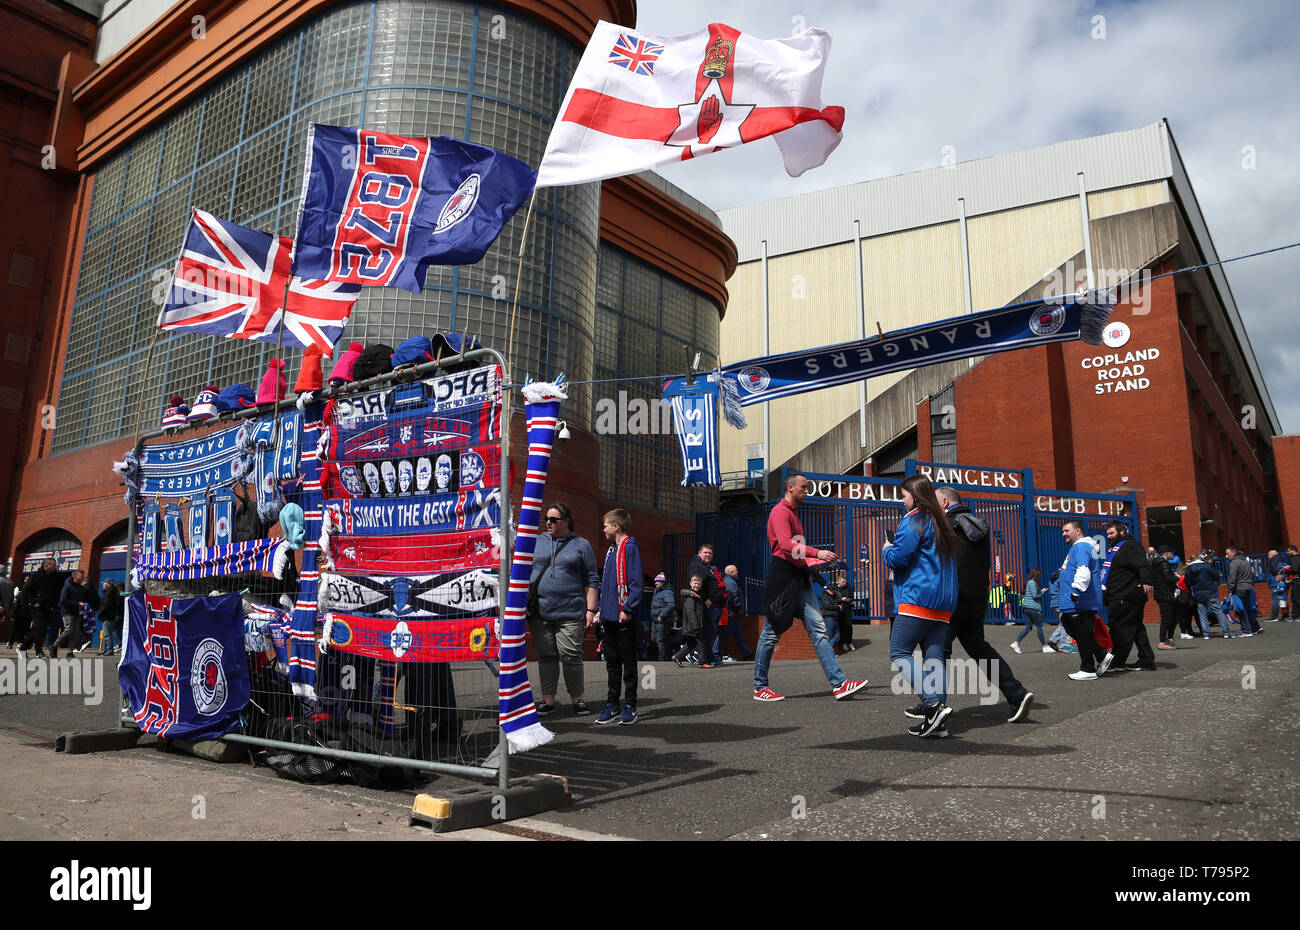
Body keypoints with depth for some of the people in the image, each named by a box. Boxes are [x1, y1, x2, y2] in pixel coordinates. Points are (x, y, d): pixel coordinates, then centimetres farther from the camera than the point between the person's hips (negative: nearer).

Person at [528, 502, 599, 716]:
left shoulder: (581, 545, 7)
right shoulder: (536, 542, 12)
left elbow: (591, 581, 5)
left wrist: (590, 610, -2)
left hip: (570, 613, -2)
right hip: (540, 612, 3)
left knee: (571, 656, -3)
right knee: (546, 657, 6)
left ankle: (577, 699, 11)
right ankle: (548, 700, 14)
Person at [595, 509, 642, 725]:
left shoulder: (630, 547, -9)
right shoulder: (611, 549, 17)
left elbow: (636, 582, -15)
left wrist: (628, 609, -20)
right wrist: (602, 609, 16)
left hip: (625, 618, -8)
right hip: (609, 616, 8)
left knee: (628, 662, 1)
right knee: (612, 662, 12)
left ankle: (630, 706, 9)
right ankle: (612, 705, 19)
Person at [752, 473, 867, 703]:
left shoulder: (792, 513, 23)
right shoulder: (781, 512, -9)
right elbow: (786, 544, -24)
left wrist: (812, 562, 15)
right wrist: (817, 553, -31)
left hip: (799, 577, 9)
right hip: (781, 577, -9)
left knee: (818, 629, 1)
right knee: (771, 633, 0)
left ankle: (838, 684, -2)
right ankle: (759, 688, 10)